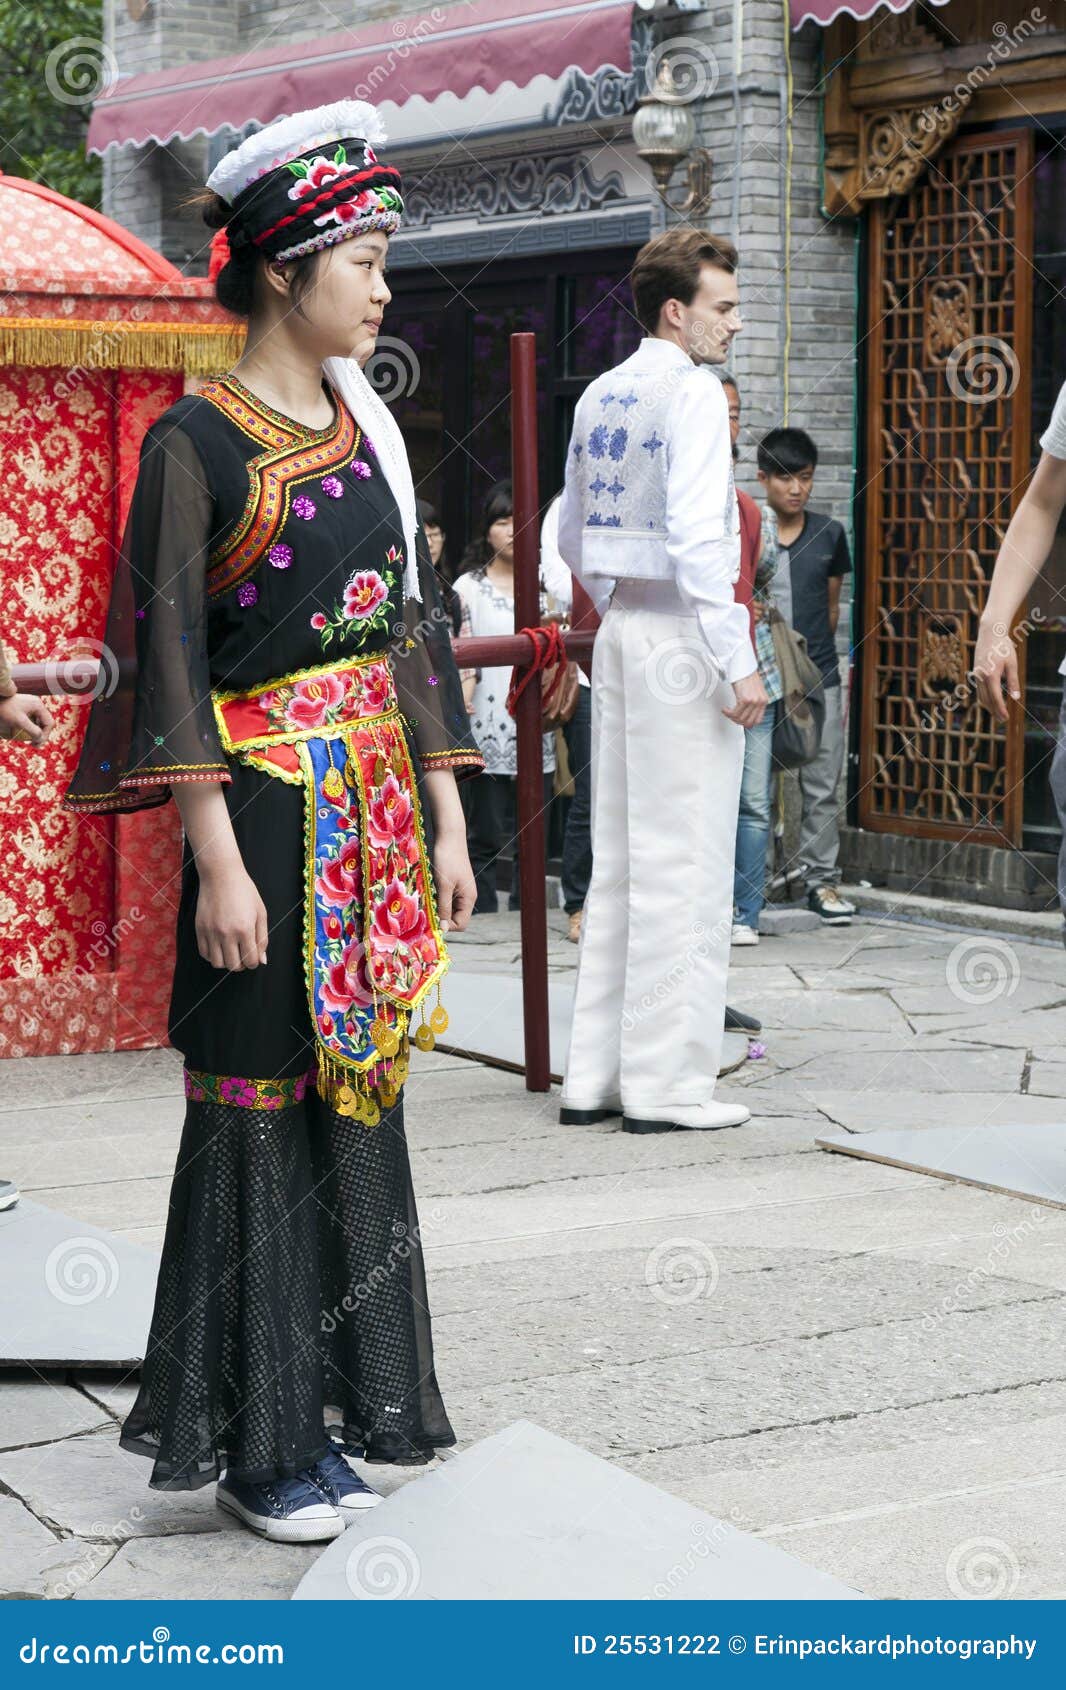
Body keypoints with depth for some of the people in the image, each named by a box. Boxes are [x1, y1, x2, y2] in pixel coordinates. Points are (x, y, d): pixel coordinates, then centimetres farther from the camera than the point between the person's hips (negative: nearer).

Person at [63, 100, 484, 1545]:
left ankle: (322, 1411, 22)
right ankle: (255, 1441, 11)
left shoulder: (369, 431, 12)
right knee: (260, 1109, 0)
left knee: (356, 1096, 11)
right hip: (265, 812, -7)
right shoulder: (199, 440, -9)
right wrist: (218, 860, -17)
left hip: (374, 805, 7)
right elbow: (170, 655, -13)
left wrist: (445, 822, 11)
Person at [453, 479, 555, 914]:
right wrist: (460, 698, -15)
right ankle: (483, 919, 1)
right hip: (489, 730, -4)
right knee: (487, 837, -4)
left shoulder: (544, 586, 15)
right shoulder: (469, 587, 4)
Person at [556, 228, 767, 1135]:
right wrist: (737, 663, -19)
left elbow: (573, 533, 22)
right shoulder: (691, 391, -11)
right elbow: (697, 535, -20)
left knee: (617, 858, 11)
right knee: (684, 862, -4)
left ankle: (595, 1075, 14)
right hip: (682, 639, -9)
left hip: (619, 630, 9)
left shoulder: (598, 398, 14)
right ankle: (666, 1083, -1)